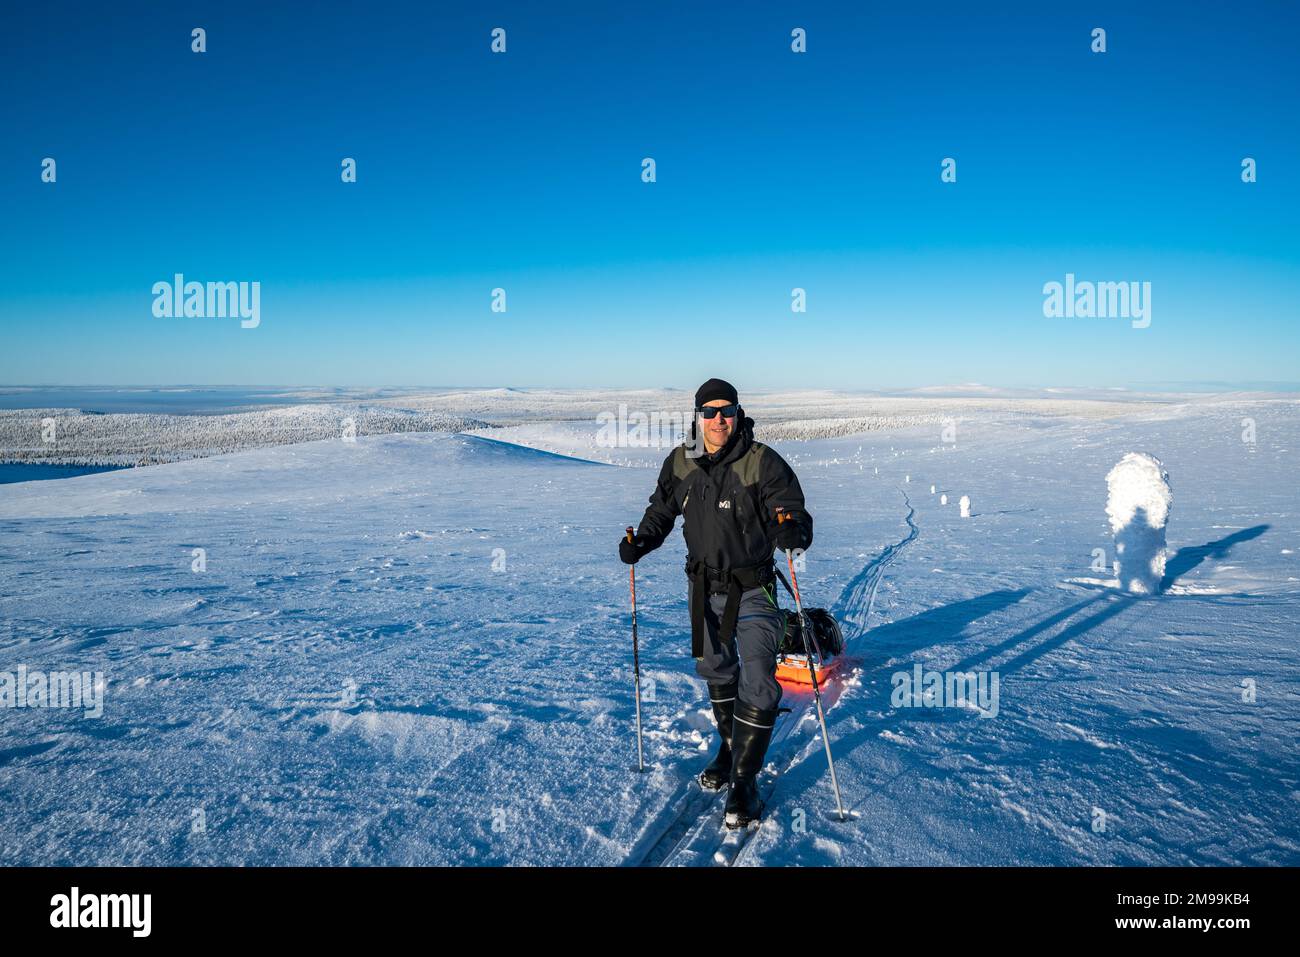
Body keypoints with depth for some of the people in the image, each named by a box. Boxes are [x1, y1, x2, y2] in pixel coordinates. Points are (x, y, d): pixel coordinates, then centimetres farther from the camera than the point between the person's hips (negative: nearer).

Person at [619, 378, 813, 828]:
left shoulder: (763, 463, -17)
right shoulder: (680, 463, -4)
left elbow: (794, 512, -20)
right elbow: (662, 509, 12)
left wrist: (793, 531, -43)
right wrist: (642, 541, -5)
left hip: (752, 588, -5)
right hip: (704, 586, 5)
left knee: (758, 684, -10)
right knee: (716, 671, 21)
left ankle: (745, 779, 6)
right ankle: (729, 745, 44)